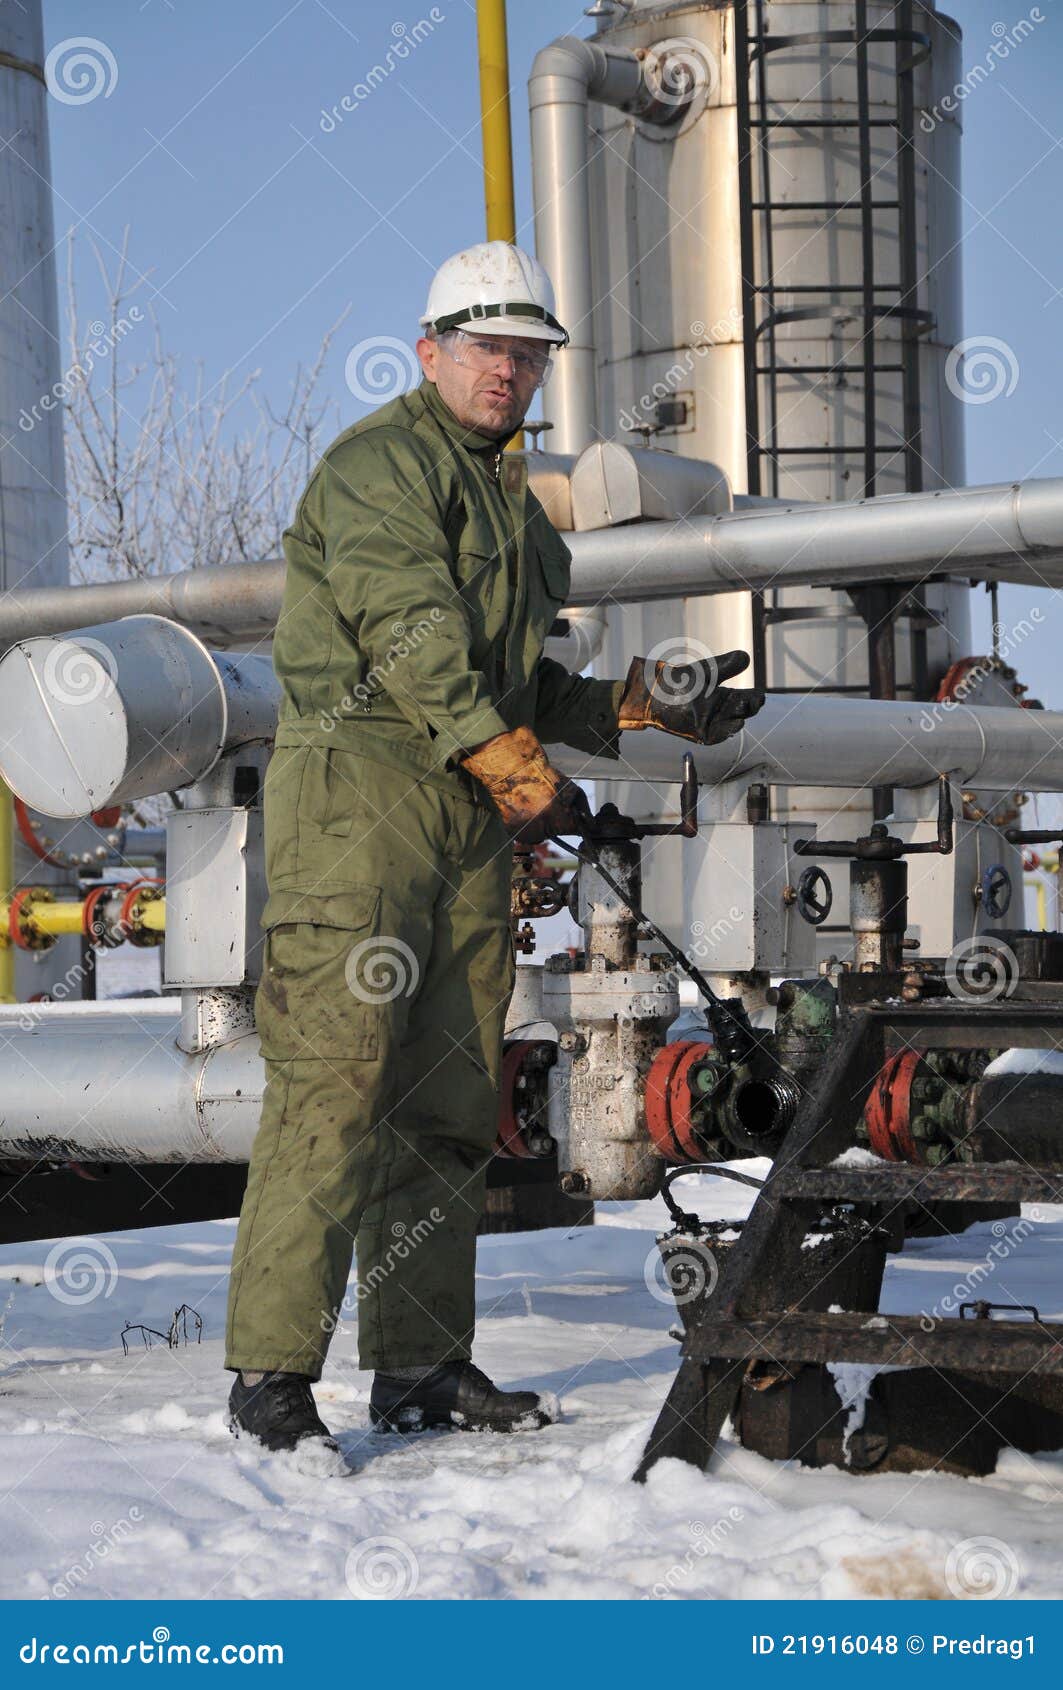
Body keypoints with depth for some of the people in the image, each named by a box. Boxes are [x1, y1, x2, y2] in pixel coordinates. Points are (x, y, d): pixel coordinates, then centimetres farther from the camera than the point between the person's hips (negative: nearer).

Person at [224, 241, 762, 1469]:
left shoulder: (512, 501, 25)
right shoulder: (381, 461, -4)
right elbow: (412, 634, -15)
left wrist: (651, 705, 16)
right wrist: (519, 768, -19)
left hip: (470, 825, 9)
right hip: (360, 792, -9)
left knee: (447, 1099, 8)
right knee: (336, 1079, -14)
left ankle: (420, 1367, 14)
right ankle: (270, 1370, -13)